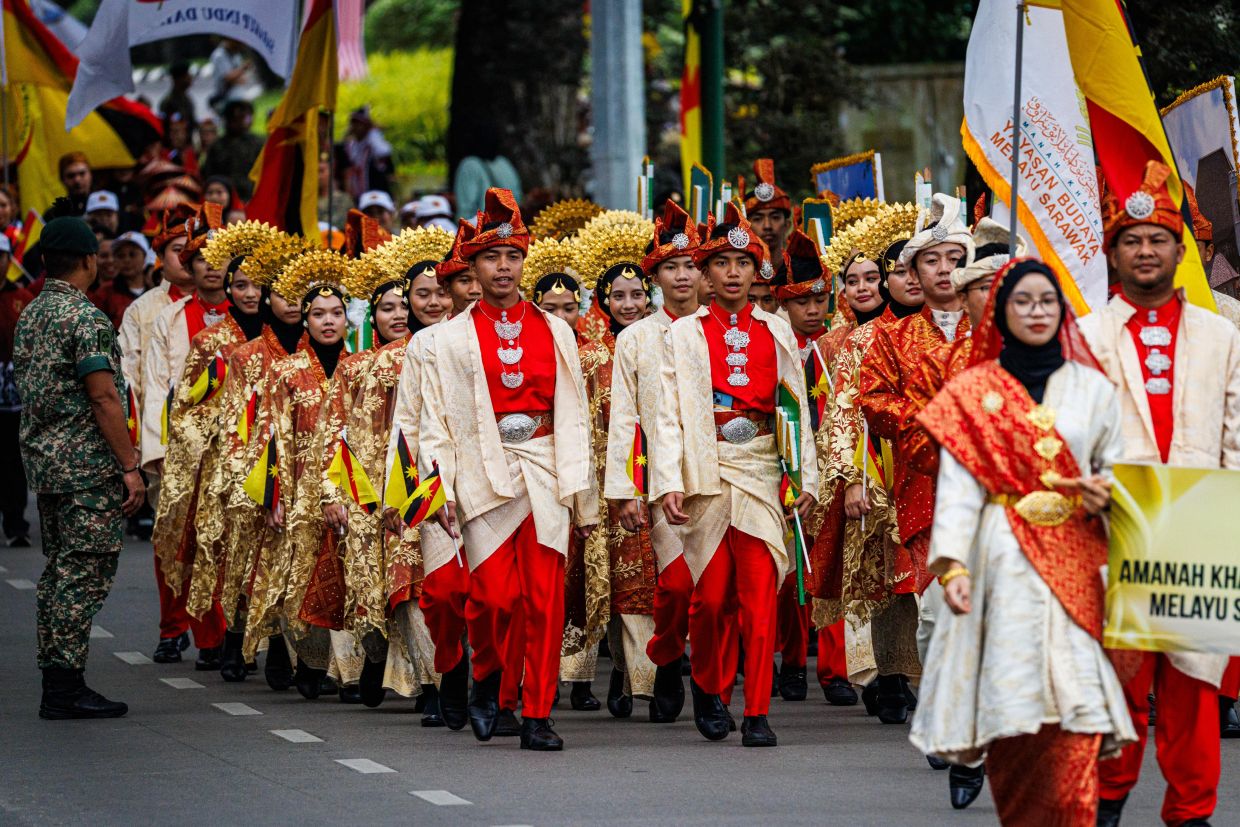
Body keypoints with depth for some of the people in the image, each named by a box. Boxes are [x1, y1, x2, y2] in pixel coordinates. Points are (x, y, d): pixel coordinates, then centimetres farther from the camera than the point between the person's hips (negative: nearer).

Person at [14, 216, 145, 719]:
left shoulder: (30, 316, 13)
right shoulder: (85, 318, -14)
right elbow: (104, 398, -18)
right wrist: (130, 467, -15)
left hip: (43, 460, 9)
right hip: (89, 467, -9)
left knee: (58, 570, 13)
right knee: (83, 573, -7)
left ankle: (55, 681, 14)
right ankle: (66, 687, -8)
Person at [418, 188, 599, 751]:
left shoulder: (554, 333, 11)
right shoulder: (452, 339, 6)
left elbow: (573, 414, 11)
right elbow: (436, 419, 3)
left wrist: (583, 494, 7)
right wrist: (441, 487, -7)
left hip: (544, 474, 2)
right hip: (484, 474, -2)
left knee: (544, 598, -3)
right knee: (495, 594, -11)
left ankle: (537, 717, 3)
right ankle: (487, 679, 18)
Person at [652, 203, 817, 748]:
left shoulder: (776, 332, 10)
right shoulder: (684, 335, 6)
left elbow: (798, 408, 10)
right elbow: (669, 414, 0)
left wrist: (807, 477, 2)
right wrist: (669, 483, -10)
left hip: (762, 472, 1)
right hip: (707, 472, -1)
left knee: (760, 594, -6)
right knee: (711, 594, 2)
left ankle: (757, 714, -4)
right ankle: (707, 686, 27)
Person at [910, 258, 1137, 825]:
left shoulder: (1091, 388, 12)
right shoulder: (973, 391, 6)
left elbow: (1116, 470, 16)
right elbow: (958, 483, -3)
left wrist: (1106, 493, -9)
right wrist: (953, 565, -15)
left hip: (1076, 560, 1)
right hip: (1005, 561, -1)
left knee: (1076, 709, -9)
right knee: (1013, 704, -7)